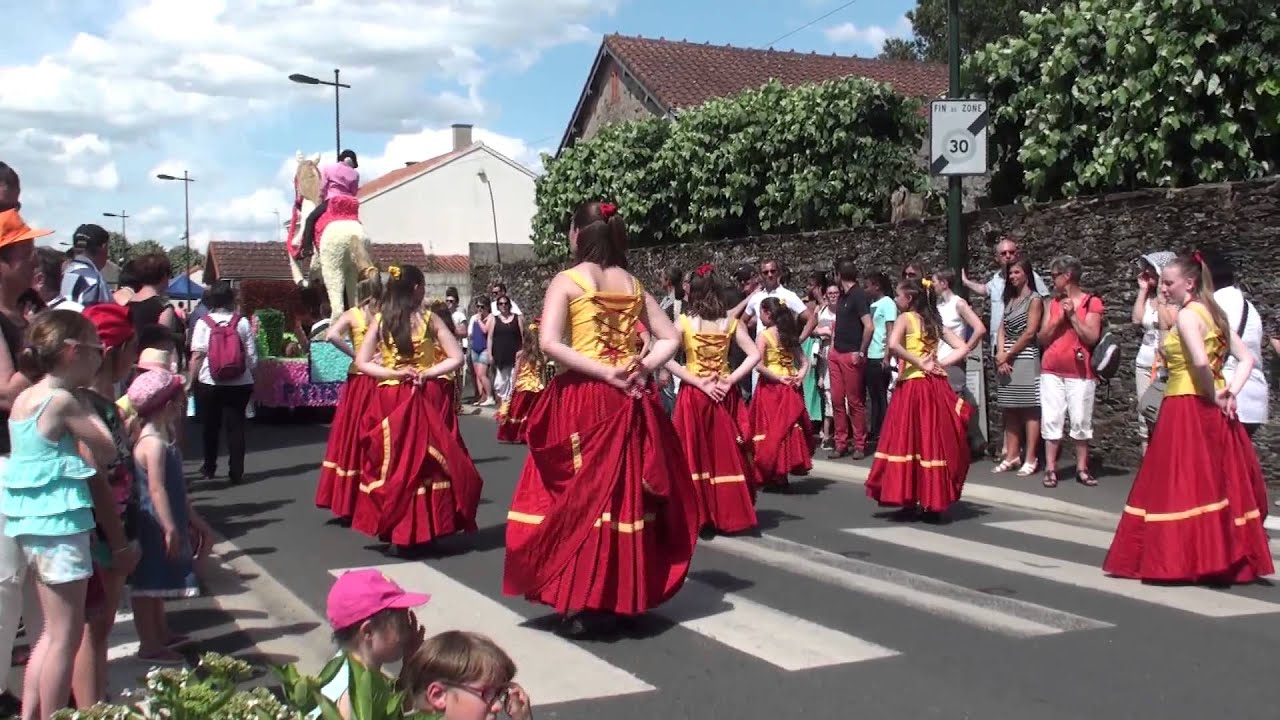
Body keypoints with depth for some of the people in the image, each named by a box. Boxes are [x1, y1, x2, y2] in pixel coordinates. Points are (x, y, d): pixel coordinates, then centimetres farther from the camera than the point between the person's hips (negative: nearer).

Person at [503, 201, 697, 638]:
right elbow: (670, 338, 10)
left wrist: (606, 373, -15)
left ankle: (580, 602, 1)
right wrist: (642, 368, -2)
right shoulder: (634, 285, 10)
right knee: (628, 493, 10)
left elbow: (549, 344, -16)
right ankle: (621, 597, 16)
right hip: (630, 402, 5)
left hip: (582, 400, -4)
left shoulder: (567, 281, -5)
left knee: (579, 494, 1)